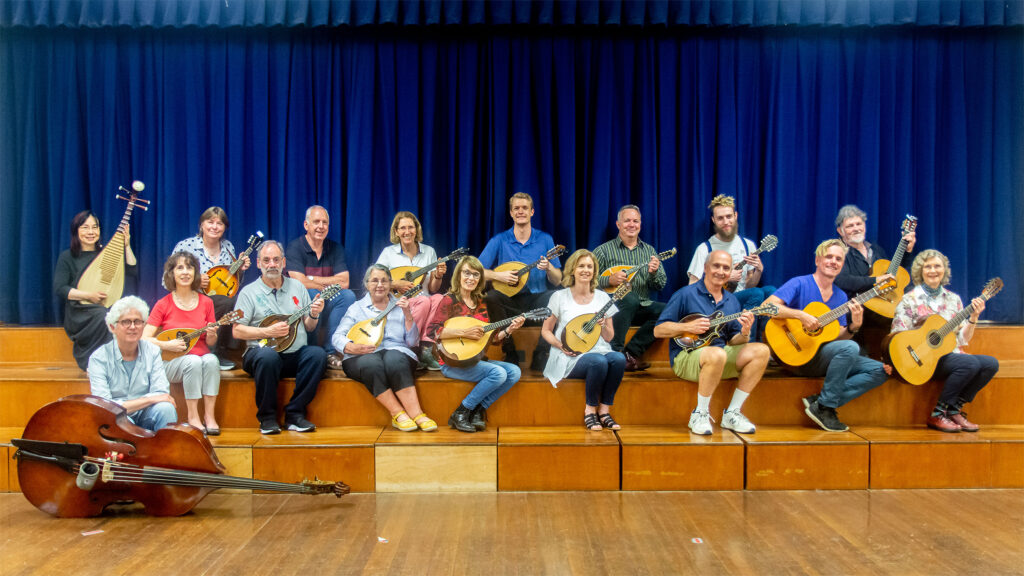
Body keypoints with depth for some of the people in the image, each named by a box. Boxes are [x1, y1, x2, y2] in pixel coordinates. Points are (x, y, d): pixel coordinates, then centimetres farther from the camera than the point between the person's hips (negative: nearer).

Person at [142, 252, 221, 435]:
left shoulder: (206, 302, 4)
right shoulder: (163, 304, -2)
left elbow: (211, 343, 7)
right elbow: (144, 339, -5)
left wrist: (211, 335, -15)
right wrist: (167, 345, -20)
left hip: (202, 356, 2)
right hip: (172, 362, -2)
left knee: (212, 360, -32)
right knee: (193, 361, -34)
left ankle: (210, 416, -26)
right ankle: (193, 417, -24)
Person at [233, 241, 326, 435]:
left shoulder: (297, 287, 15)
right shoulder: (249, 292, 4)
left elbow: (309, 328, 16)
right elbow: (237, 331, -3)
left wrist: (314, 315, -6)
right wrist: (269, 331, -15)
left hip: (295, 355, 4)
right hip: (261, 351, -3)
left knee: (318, 354, -27)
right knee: (268, 357, -37)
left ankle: (294, 414, -18)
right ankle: (267, 418, -18)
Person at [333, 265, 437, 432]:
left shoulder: (400, 307, 19)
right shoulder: (356, 308, 18)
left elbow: (412, 342, 9)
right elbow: (337, 336, 5)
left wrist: (408, 315, -4)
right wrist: (353, 347, -16)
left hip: (396, 351, 0)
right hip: (362, 356, 0)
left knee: (394, 360, -37)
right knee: (372, 364, -37)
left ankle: (417, 415, -42)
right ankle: (398, 414, -35)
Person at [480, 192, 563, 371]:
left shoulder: (545, 239, 7)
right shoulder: (499, 241, 4)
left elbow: (557, 281, 4)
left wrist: (549, 268, -17)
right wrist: (499, 276, -19)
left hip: (537, 298, 1)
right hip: (509, 300, 0)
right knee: (489, 298, -31)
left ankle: (540, 355, -16)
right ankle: (510, 353, -13)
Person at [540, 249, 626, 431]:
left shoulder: (602, 297, 12)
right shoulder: (560, 297, 4)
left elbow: (609, 337, 13)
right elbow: (546, 331, 7)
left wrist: (603, 325, -10)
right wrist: (561, 345, -11)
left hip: (599, 350, 4)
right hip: (570, 357, -3)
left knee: (619, 358, -30)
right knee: (599, 362, -35)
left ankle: (604, 411, -16)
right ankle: (590, 411, -13)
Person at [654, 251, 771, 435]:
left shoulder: (732, 301, 15)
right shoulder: (686, 294, -4)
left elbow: (733, 342, 12)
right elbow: (658, 330, -6)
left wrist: (744, 333, -10)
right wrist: (689, 326, -19)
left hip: (722, 353, 6)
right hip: (687, 356, -6)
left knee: (761, 350, -15)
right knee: (717, 354, -38)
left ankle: (732, 413, -8)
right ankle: (700, 415, -17)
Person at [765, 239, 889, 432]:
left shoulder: (841, 296, 15)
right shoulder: (800, 284, -4)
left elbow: (839, 338, 11)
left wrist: (854, 326, -9)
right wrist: (801, 315, -25)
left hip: (830, 358, 7)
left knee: (880, 371, -6)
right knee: (850, 348, -30)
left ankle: (819, 403, -13)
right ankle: (824, 407, -17)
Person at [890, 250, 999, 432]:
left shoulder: (953, 299, 15)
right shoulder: (910, 300, -1)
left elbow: (962, 339, 12)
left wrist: (973, 317, -1)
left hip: (951, 354, 6)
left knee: (991, 363, -18)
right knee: (971, 363, -29)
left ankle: (954, 410, -5)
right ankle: (937, 415, -16)